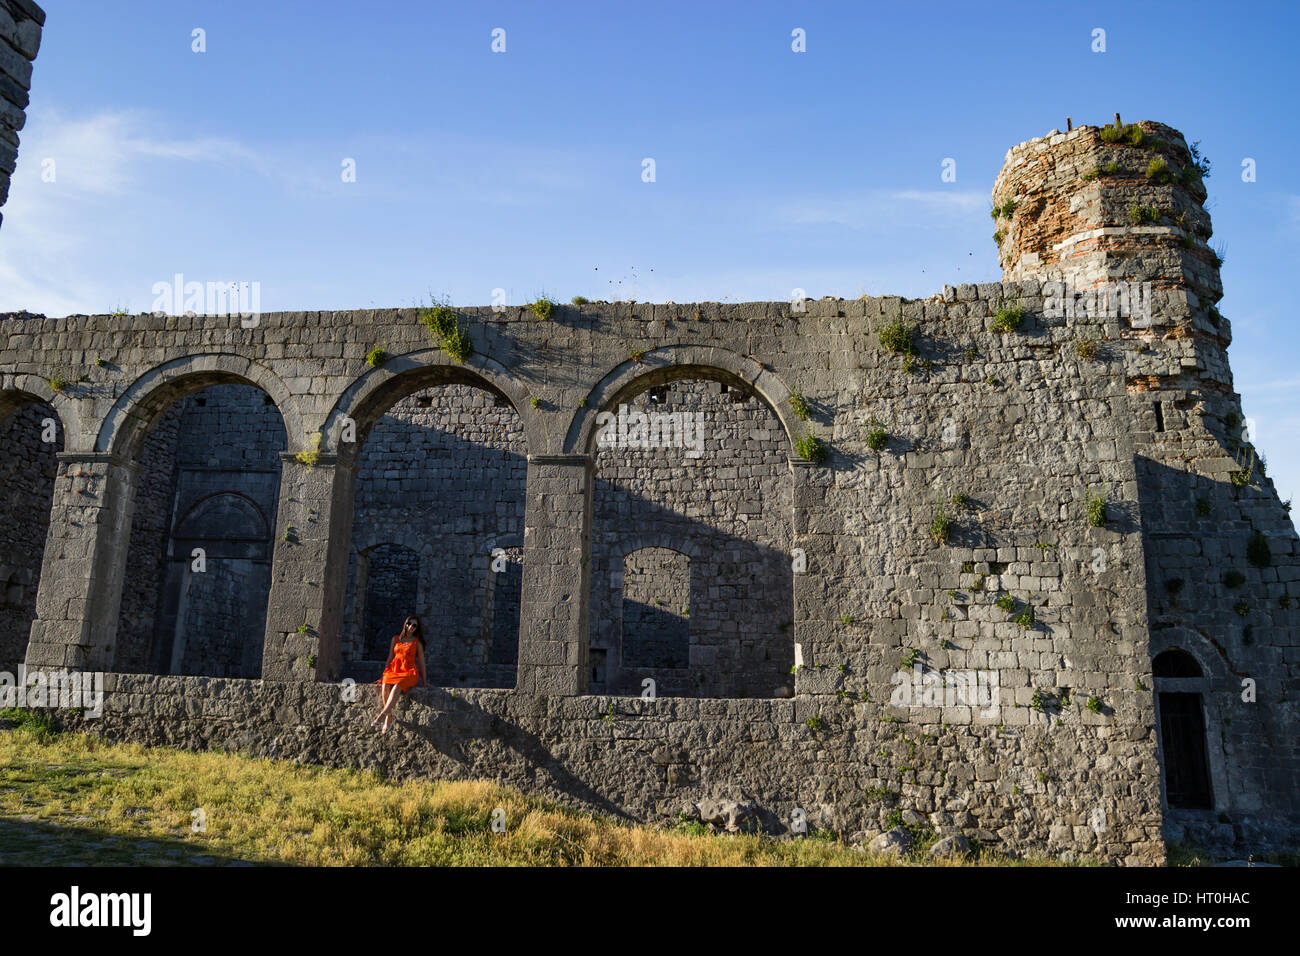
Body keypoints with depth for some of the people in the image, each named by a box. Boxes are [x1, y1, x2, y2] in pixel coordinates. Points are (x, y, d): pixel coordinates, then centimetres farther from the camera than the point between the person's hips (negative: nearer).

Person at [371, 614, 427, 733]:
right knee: (385, 685, -31)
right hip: (394, 670, 3)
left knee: (397, 685, -36)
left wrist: (424, 681, 7)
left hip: (409, 673, -3)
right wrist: (384, 673, 12)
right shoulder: (395, 639, 16)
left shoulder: (417, 641, 8)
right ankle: (389, 717, -22)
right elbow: (390, 658, 20)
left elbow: (421, 661, 8)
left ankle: (382, 715, -43)